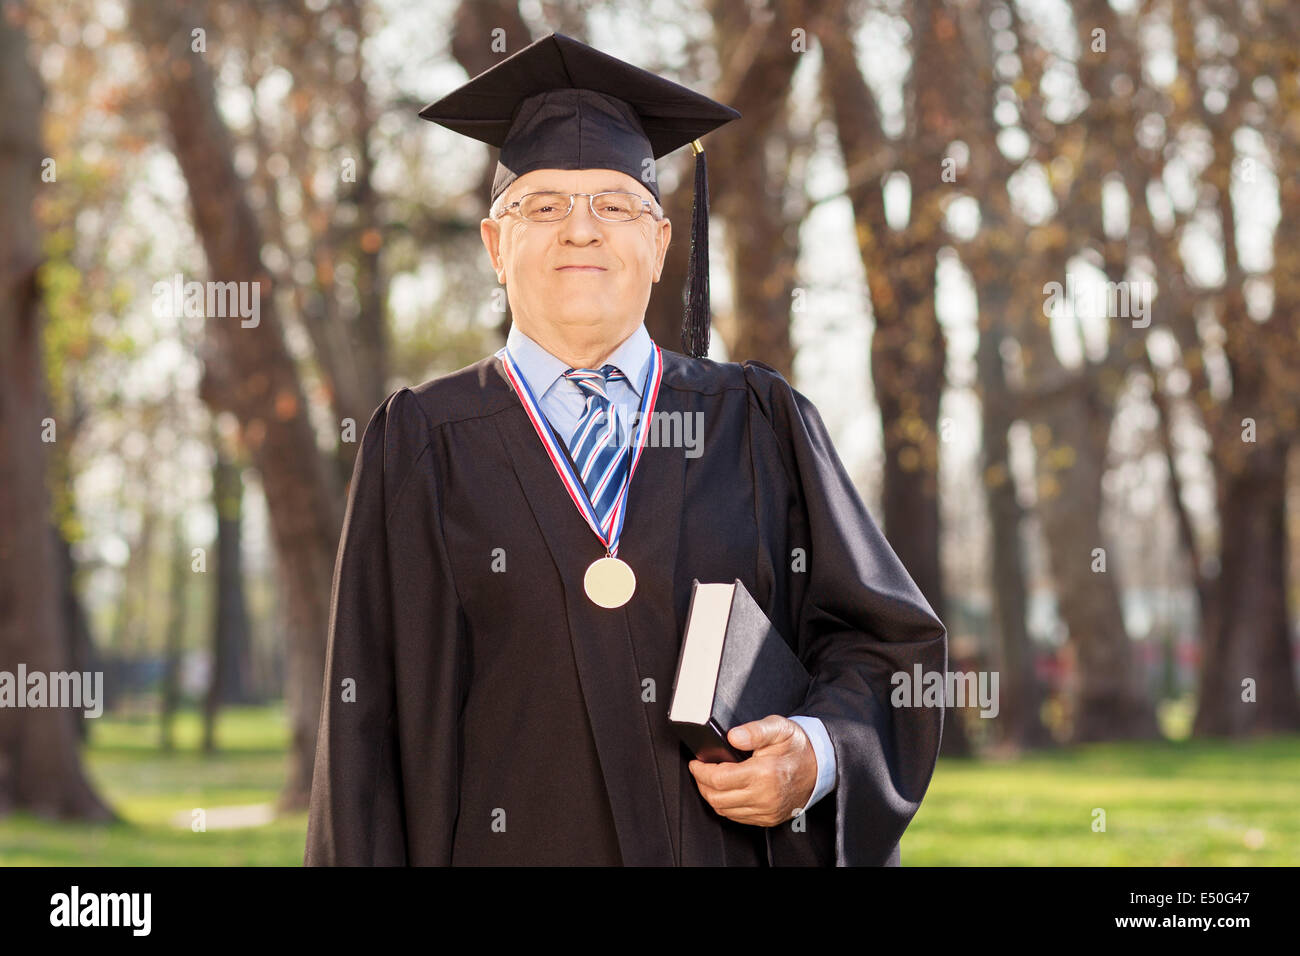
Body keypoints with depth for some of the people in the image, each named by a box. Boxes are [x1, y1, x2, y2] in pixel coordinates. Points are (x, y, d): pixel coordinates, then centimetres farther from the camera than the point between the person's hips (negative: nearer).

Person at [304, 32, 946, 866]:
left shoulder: (762, 426, 6)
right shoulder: (422, 446, 3)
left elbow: (887, 640, 5)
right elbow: (375, 719, 0)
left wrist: (818, 754, -13)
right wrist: (371, 852, -8)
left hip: (742, 846, 1)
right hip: (512, 848, -1)